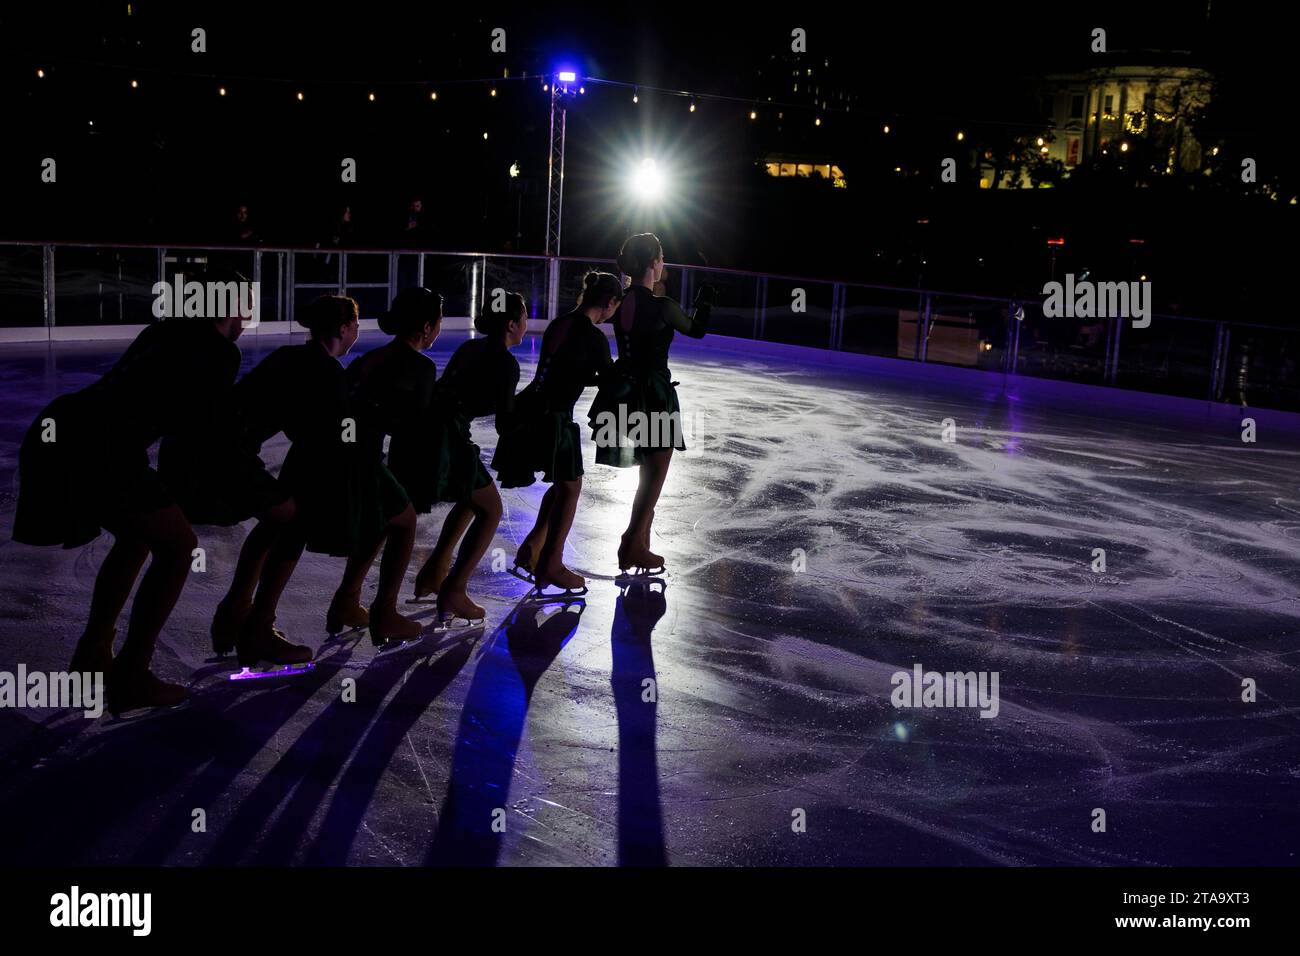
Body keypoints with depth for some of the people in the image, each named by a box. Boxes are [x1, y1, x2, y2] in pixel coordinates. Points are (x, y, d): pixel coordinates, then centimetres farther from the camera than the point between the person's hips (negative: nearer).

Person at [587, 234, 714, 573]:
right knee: (654, 476, 5)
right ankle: (632, 549, 7)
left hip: (624, 391, 7)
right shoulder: (661, 306, -19)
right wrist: (705, 303, 16)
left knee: (647, 475, 20)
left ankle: (639, 546, 27)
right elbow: (696, 331, -2)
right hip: (654, 395, -7)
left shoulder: (620, 302, 1)